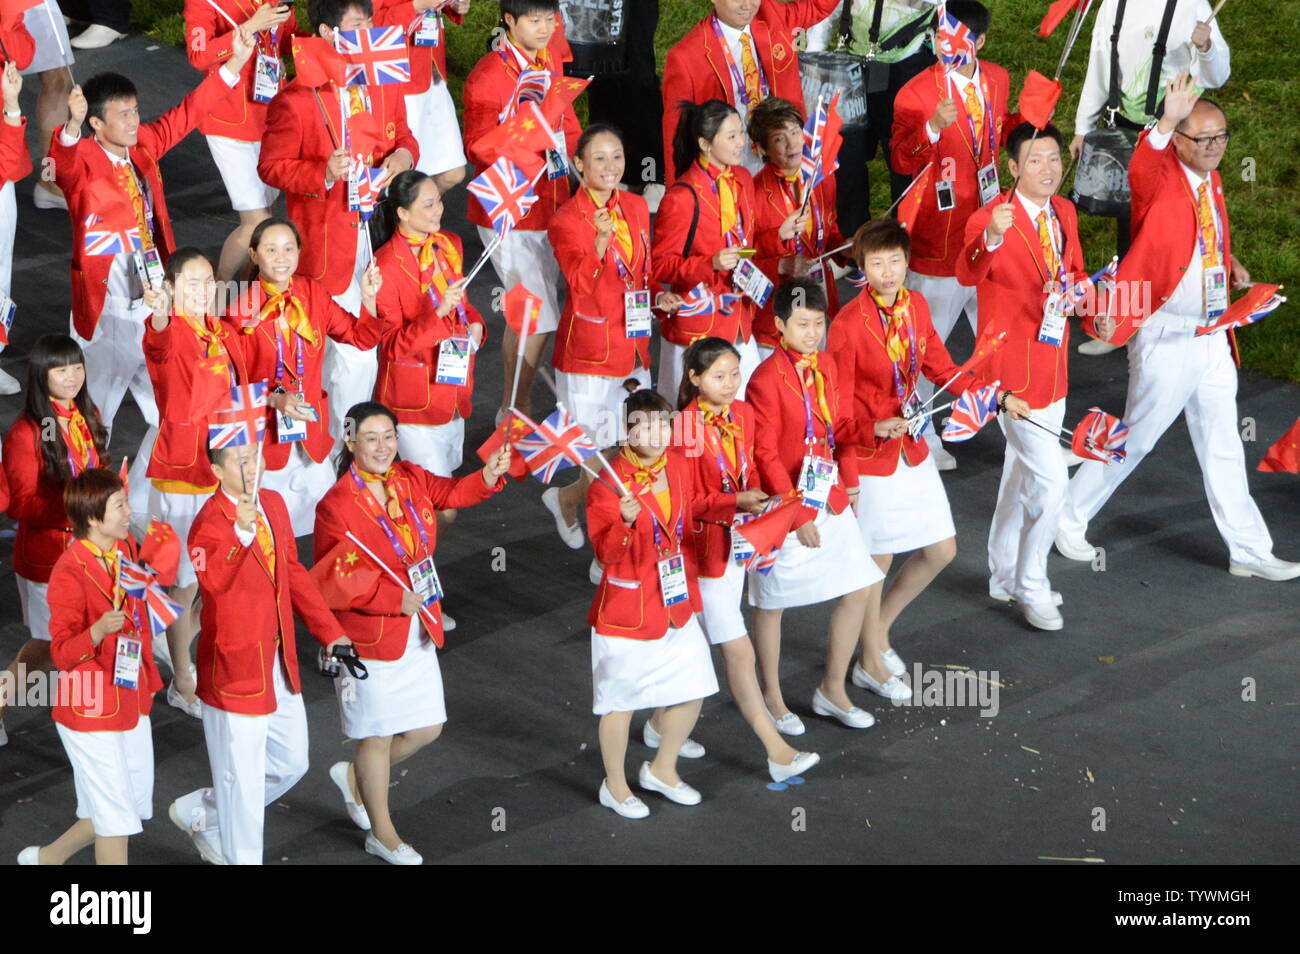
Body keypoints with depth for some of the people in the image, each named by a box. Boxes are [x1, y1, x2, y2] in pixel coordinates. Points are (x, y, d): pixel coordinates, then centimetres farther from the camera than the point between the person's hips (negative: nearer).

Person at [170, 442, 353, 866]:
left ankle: (200, 813, 38)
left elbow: (293, 572, 15)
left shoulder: (273, 504, 5)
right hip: (235, 667, -8)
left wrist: (329, 632, 13)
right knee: (243, 778, 2)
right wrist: (241, 532, -53)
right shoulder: (210, 522, -20)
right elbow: (211, 581, -40)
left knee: (291, 764, 20)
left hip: (280, 664, 8)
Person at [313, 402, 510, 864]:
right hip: (369, 638, -7)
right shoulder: (336, 506, -19)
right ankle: (381, 834, 27)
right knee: (379, 735, 8)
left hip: (418, 632, 7)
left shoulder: (410, 479, 0)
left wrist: (488, 476, -17)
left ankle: (356, 777, 40)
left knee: (427, 728, 15)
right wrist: (396, 599, -20)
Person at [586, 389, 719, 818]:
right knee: (620, 700, 6)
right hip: (627, 606, -7)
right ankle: (614, 785, 26)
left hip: (678, 601, 7)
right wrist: (625, 523, -41)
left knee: (691, 690, 13)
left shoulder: (678, 466, 1)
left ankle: (662, 769, 36)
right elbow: (606, 553, -24)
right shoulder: (610, 483, -21)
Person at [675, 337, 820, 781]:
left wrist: (757, 498, -4)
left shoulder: (742, 414, 3)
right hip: (705, 546, -8)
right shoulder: (687, 428, -19)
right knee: (739, 652, -6)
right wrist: (737, 502, -30)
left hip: (737, 543, 8)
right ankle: (778, 753, -5)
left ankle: (661, 723, 36)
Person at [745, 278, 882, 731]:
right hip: (784, 506, -7)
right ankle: (772, 696, 25)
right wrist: (798, 514, -18)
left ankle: (832, 690, 25)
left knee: (859, 588, 9)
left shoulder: (827, 366, 3)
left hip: (829, 500, 7)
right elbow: (765, 456, -17)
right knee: (773, 601, 7)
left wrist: (871, 431, -6)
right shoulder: (767, 379, -18)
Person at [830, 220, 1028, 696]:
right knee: (877, 558, 4)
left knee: (941, 550, 12)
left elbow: (942, 369, 11)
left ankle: (879, 627, 33)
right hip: (871, 457, -7)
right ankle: (870, 661, 24)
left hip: (913, 450, 7)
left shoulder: (916, 306, 1)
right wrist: (874, 427, -32)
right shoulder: (848, 324, -18)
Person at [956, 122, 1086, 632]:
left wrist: (1078, 290, -5)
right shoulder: (990, 219, -20)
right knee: (1050, 480, -10)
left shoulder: (1065, 213, 4)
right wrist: (990, 239, -60)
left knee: (1022, 473, 21)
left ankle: (1005, 576, 38)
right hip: (1013, 368, -8)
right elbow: (967, 274, -39)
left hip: (1053, 361, 8)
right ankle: (1031, 587, 8)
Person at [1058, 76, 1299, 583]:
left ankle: (1249, 551, 21)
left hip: (1213, 340, 7)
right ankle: (1069, 519, 22)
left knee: (1222, 448, 14)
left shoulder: (1211, 180, 8)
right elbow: (1142, 171, -43)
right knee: (1134, 440, 4)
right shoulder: (1161, 180, -16)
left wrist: (1229, 264, 9)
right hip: (1166, 339, -7)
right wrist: (1165, 123, -61)